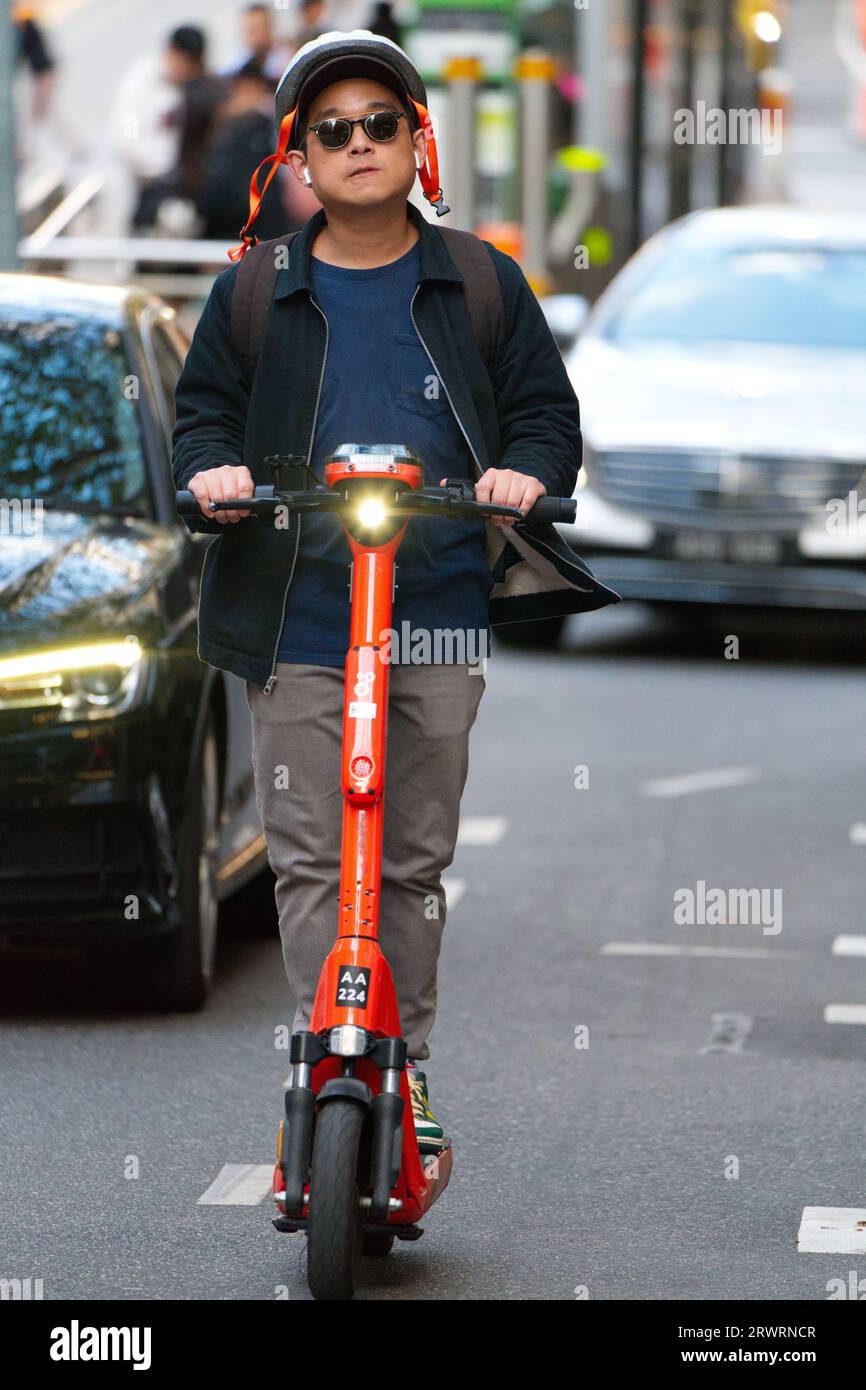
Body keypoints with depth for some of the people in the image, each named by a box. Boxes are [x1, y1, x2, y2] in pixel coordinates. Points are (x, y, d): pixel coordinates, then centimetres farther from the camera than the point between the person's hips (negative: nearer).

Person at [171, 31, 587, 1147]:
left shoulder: (483, 287, 9)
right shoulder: (255, 292, 8)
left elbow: (545, 408, 11)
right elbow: (203, 407, 13)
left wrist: (527, 470, -9)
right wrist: (210, 470, -9)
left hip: (443, 624, 0)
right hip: (299, 625, 0)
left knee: (417, 858, 7)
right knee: (310, 861, -4)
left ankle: (406, 1065, 18)